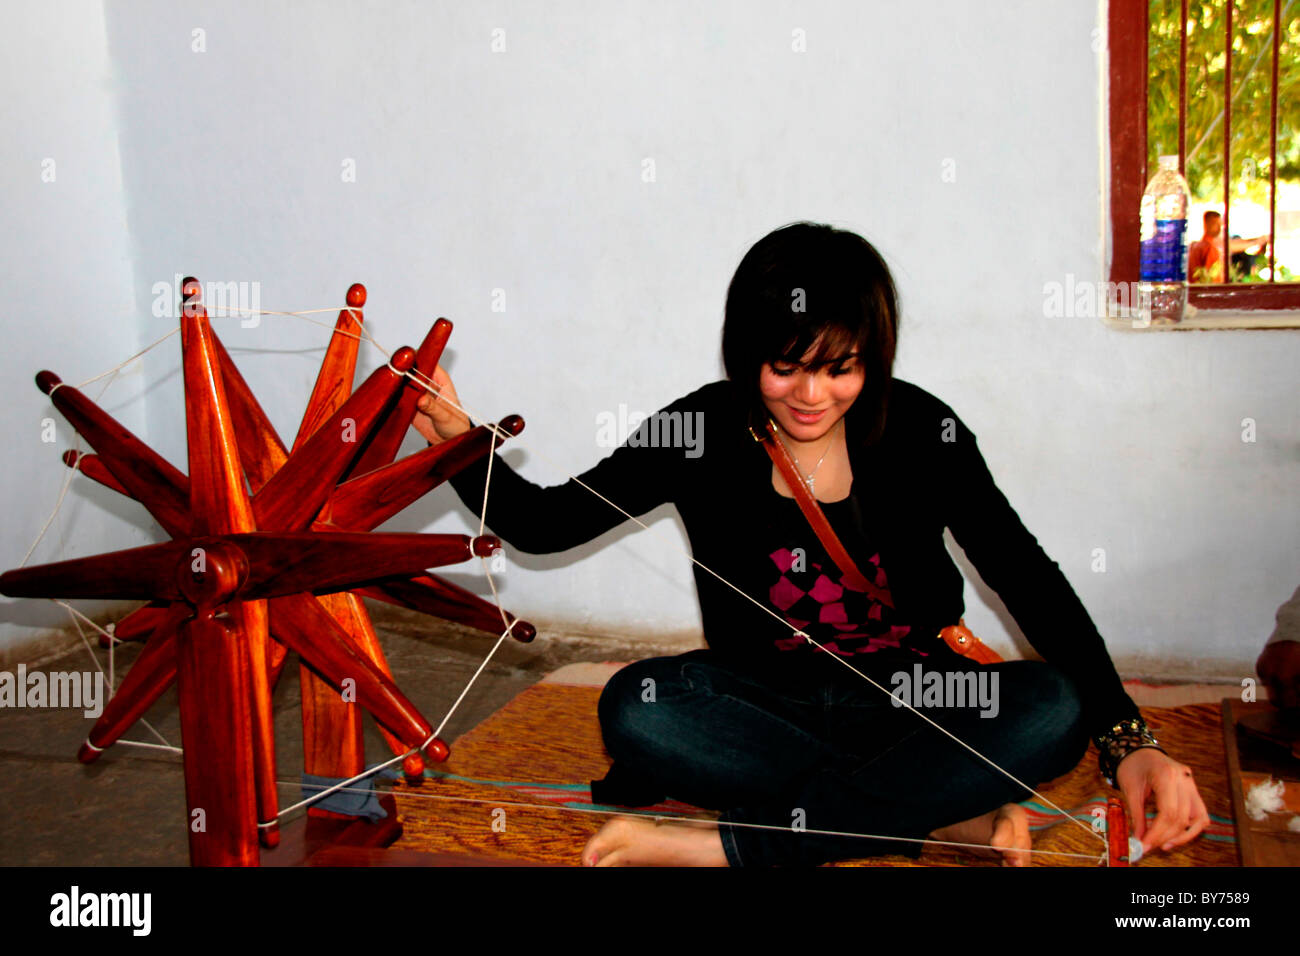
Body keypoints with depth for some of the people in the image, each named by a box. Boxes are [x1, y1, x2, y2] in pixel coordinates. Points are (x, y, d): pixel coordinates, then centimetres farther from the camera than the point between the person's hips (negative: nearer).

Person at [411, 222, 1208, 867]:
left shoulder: (920, 430, -9)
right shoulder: (705, 428, -8)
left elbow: (1031, 580, -10)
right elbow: (544, 524, -4)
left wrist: (1128, 739, -22)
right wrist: (459, 442, -23)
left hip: (907, 700, 1)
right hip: (766, 701, 0)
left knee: (1055, 707, -28)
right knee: (636, 708, -29)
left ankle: (730, 841, -30)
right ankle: (944, 816, -24)